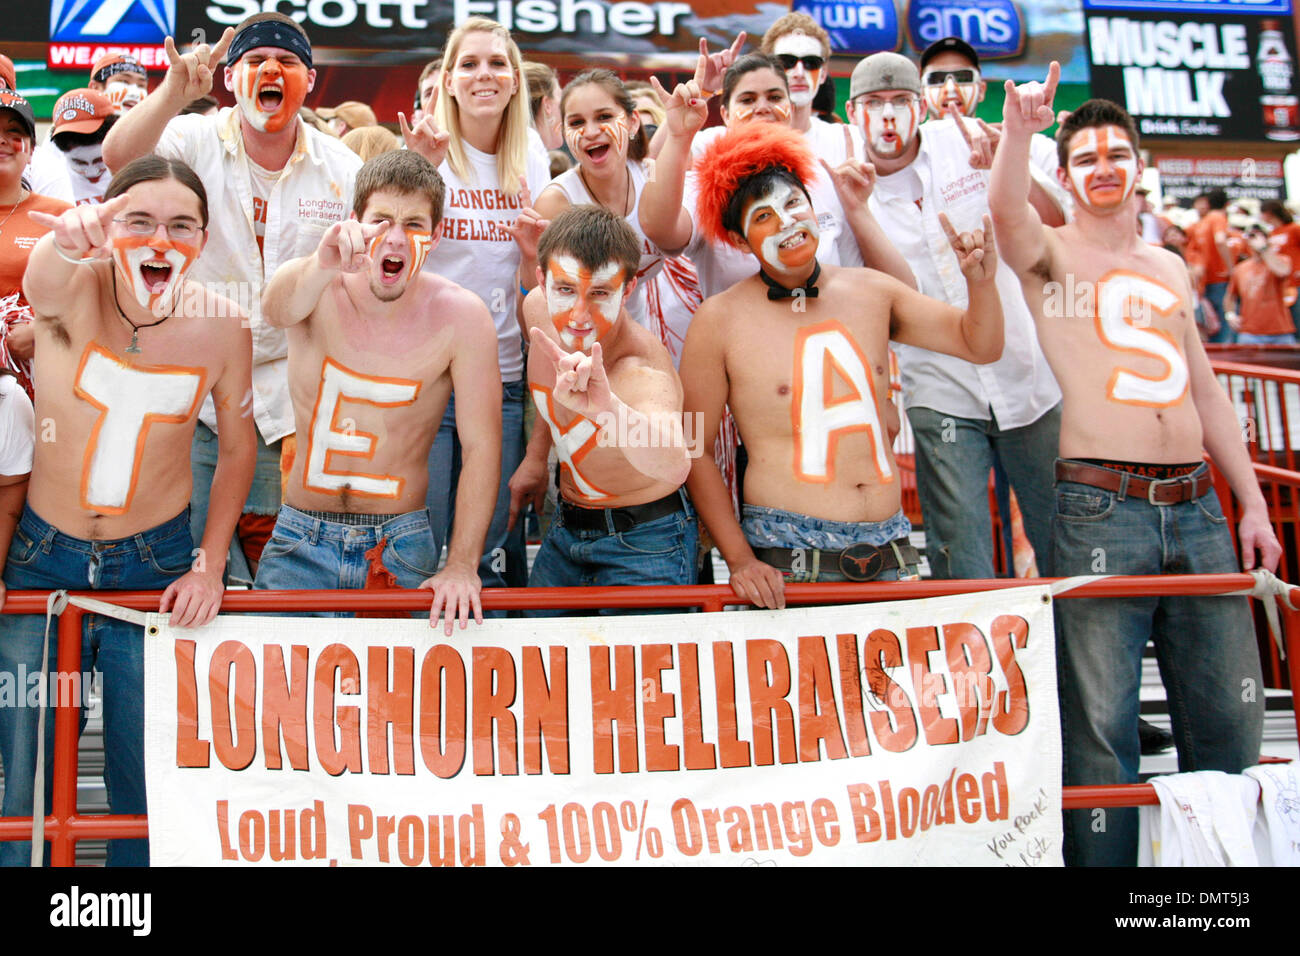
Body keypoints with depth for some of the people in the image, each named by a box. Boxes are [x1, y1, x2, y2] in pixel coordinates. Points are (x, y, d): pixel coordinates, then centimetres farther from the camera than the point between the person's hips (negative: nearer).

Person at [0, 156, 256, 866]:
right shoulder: (72, 289, -15)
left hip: (155, 564, 1)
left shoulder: (222, 326, -10)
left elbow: (238, 445, 3)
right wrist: (67, 241, -65)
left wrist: (210, 565, -1)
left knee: (144, 778, 10)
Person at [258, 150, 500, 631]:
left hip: (400, 546, -1)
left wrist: (462, 566, -16)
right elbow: (276, 309, -34)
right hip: (301, 541, 1)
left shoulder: (462, 315, -11)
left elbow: (481, 447, -9)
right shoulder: (318, 289, -8)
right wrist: (321, 267, -57)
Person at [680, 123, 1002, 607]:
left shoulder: (871, 291, 9)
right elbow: (694, 449, -2)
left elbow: (980, 345, 17)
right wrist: (739, 560, -8)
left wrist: (980, 281, -3)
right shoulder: (720, 321, -3)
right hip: (787, 558, -4)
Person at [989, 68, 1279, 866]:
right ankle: (1103, 860, 10)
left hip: (1197, 508, 5)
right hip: (1098, 508, -5)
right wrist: (1018, 130, -33)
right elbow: (1005, 209, -18)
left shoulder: (1172, 268, 21)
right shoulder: (1051, 253, 6)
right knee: (1102, 722, -3)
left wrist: (1252, 503, 16)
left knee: (1229, 715, 9)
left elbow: (1206, 393, 21)